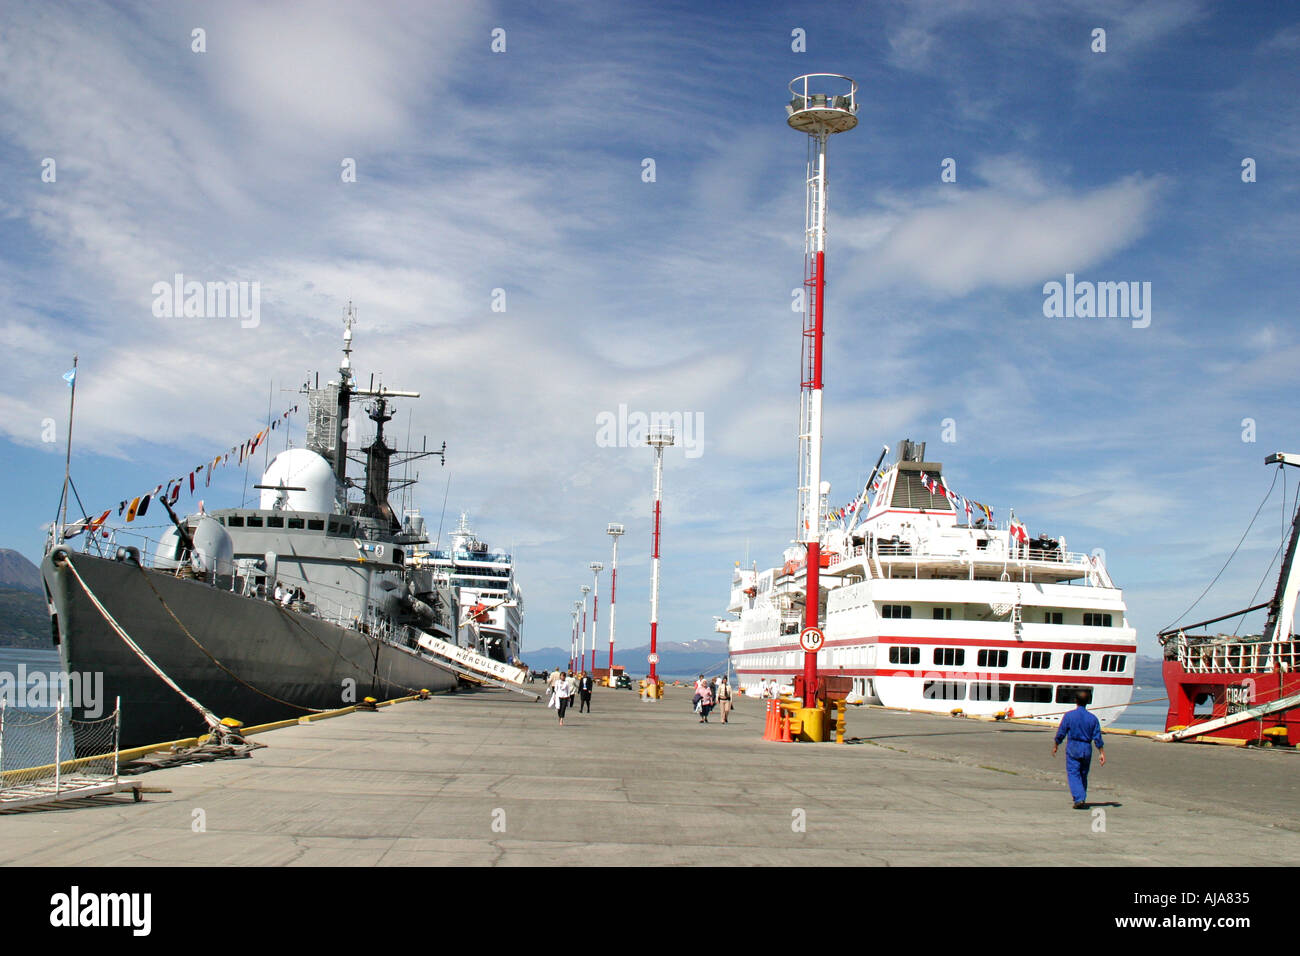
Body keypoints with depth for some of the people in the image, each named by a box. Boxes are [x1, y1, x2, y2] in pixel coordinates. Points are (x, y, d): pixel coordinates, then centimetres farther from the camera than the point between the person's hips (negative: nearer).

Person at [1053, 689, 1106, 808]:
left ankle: (1079, 799, -18)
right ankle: (1082, 799, 23)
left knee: (1073, 774, -3)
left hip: (1073, 748, -3)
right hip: (1087, 749, 3)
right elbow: (1097, 737, 1)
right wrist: (1101, 753, 7)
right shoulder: (1093, 718, 0)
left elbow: (1061, 733, -2)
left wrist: (1055, 746, 12)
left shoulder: (1069, 715, -7)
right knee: (1083, 775, 16)